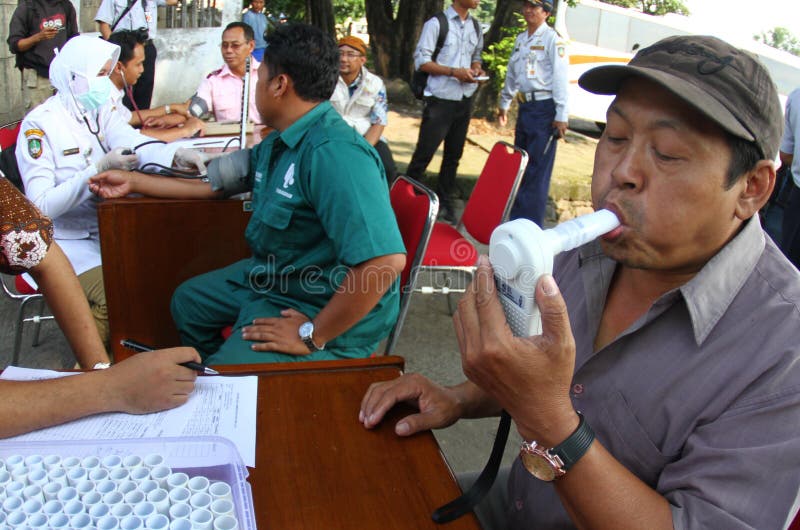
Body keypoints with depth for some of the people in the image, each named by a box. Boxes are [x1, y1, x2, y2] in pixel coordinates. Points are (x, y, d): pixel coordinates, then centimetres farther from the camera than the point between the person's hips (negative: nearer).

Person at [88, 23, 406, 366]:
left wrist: (312, 336, -30)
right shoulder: (278, 144, 4)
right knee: (188, 301, 26)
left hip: (324, 313, -10)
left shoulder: (334, 154, -30)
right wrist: (133, 182, 23)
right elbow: (214, 182, 19)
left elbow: (386, 260, -39)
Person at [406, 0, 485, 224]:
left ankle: (444, 201, 22)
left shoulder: (476, 27, 10)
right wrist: (454, 72, -18)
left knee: (454, 154, 11)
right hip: (440, 100, -6)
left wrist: (477, 69, -1)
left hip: (465, 101, 6)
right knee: (424, 153, -5)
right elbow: (421, 60, -10)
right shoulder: (436, 24, -9)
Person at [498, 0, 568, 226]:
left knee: (538, 170, -7)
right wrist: (504, 105, 31)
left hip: (545, 109, -8)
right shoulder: (520, 39, 16)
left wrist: (561, 116, -17)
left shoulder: (553, 40, -7)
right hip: (525, 107, 8)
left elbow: (560, 78, -13)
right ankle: (517, 218, 26)